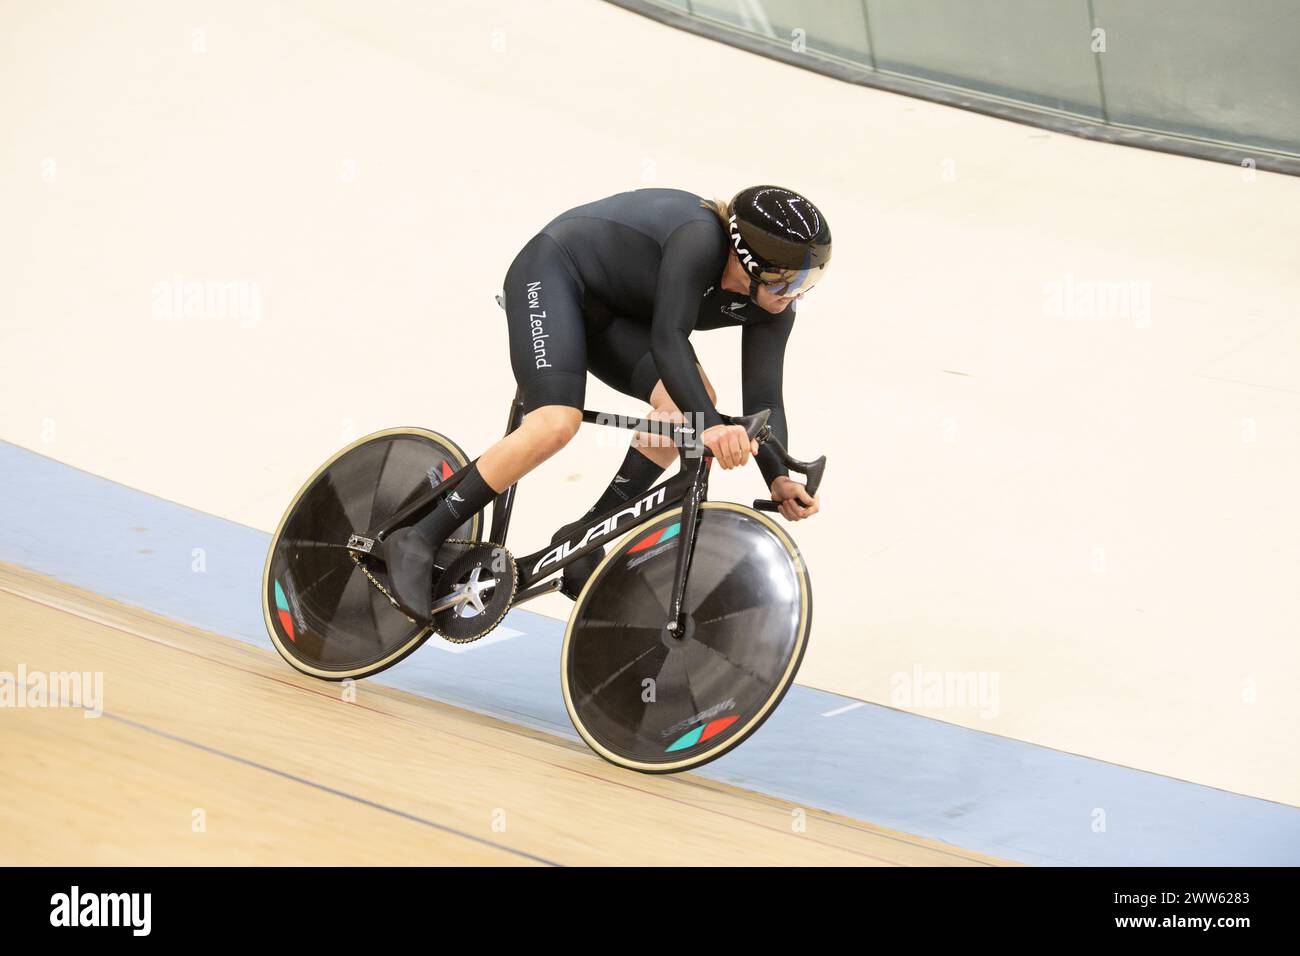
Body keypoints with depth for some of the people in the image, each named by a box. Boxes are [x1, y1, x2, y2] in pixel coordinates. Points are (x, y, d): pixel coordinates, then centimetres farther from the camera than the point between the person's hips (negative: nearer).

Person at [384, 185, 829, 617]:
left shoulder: (773, 308, -11)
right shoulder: (700, 239, -34)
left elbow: (763, 397, -10)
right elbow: (668, 339, -40)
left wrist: (778, 478, -24)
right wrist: (711, 425, -50)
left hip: (609, 314, 8)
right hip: (552, 272, -7)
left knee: (691, 399, -18)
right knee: (556, 424, -28)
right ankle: (419, 540, -18)